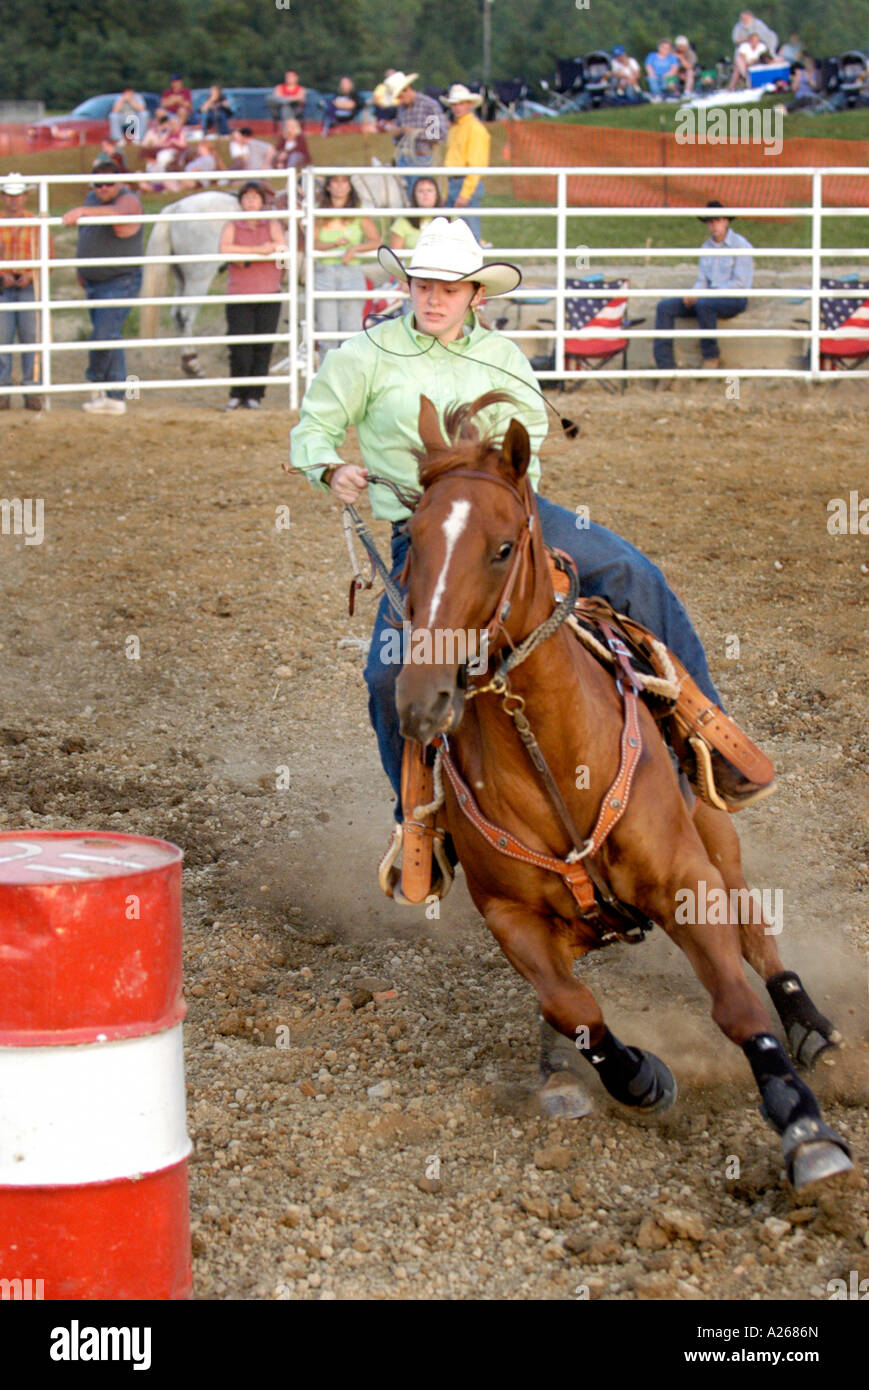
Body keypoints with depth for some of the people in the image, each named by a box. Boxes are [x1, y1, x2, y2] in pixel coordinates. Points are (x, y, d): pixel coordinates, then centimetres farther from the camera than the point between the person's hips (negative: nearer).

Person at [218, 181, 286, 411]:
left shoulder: (272, 225, 11)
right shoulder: (232, 226, 9)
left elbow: (281, 246, -7)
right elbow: (225, 249, -11)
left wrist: (245, 256, -13)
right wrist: (259, 250, -14)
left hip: (268, 296, 1)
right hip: (238, 296, -1)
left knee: (262, 348, -3)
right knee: (239, 348, -8)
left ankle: (254, 396, 5)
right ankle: (237, 395, 4)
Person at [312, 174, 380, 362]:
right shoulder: (319, 214, 9)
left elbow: (376, 240, 3)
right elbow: (312, 244, -1)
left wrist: (354, 249, -12)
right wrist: (335, 243, -17)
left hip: (351, 271, -1)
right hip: (324, 272, 1)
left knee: (352, 329, -5)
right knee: (326, 330, -2)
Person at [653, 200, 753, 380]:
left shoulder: (740, 246, -6)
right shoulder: (707, 247, 16)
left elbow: (740, 284, -13)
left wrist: (701, 296, -18)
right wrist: (692, 295, -8)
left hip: (734, 299, -7)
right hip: (709, 296, 7)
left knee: (704, 304, -40)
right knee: (665, 307, -13)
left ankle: (711, 356, -18)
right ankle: (666, 367, -21)